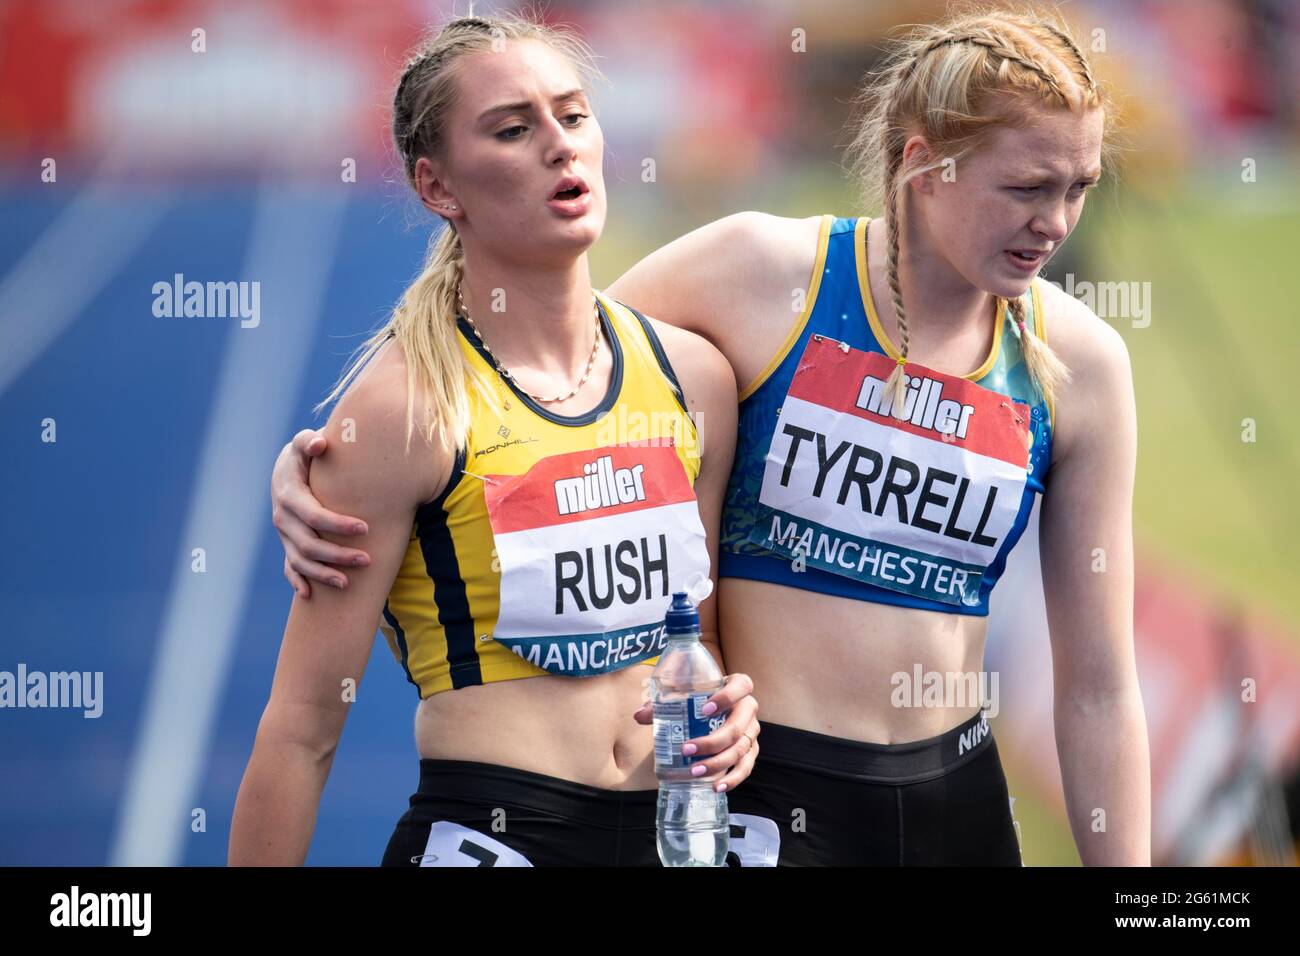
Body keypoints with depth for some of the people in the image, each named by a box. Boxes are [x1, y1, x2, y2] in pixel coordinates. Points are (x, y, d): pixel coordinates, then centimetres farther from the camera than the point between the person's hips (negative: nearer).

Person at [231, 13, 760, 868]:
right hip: (487, 833, -5)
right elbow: (301, 731, -10)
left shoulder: (691, 374, 5)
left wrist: (729, 710, 0)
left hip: (671, 829, 5)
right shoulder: (406, 404, -11)